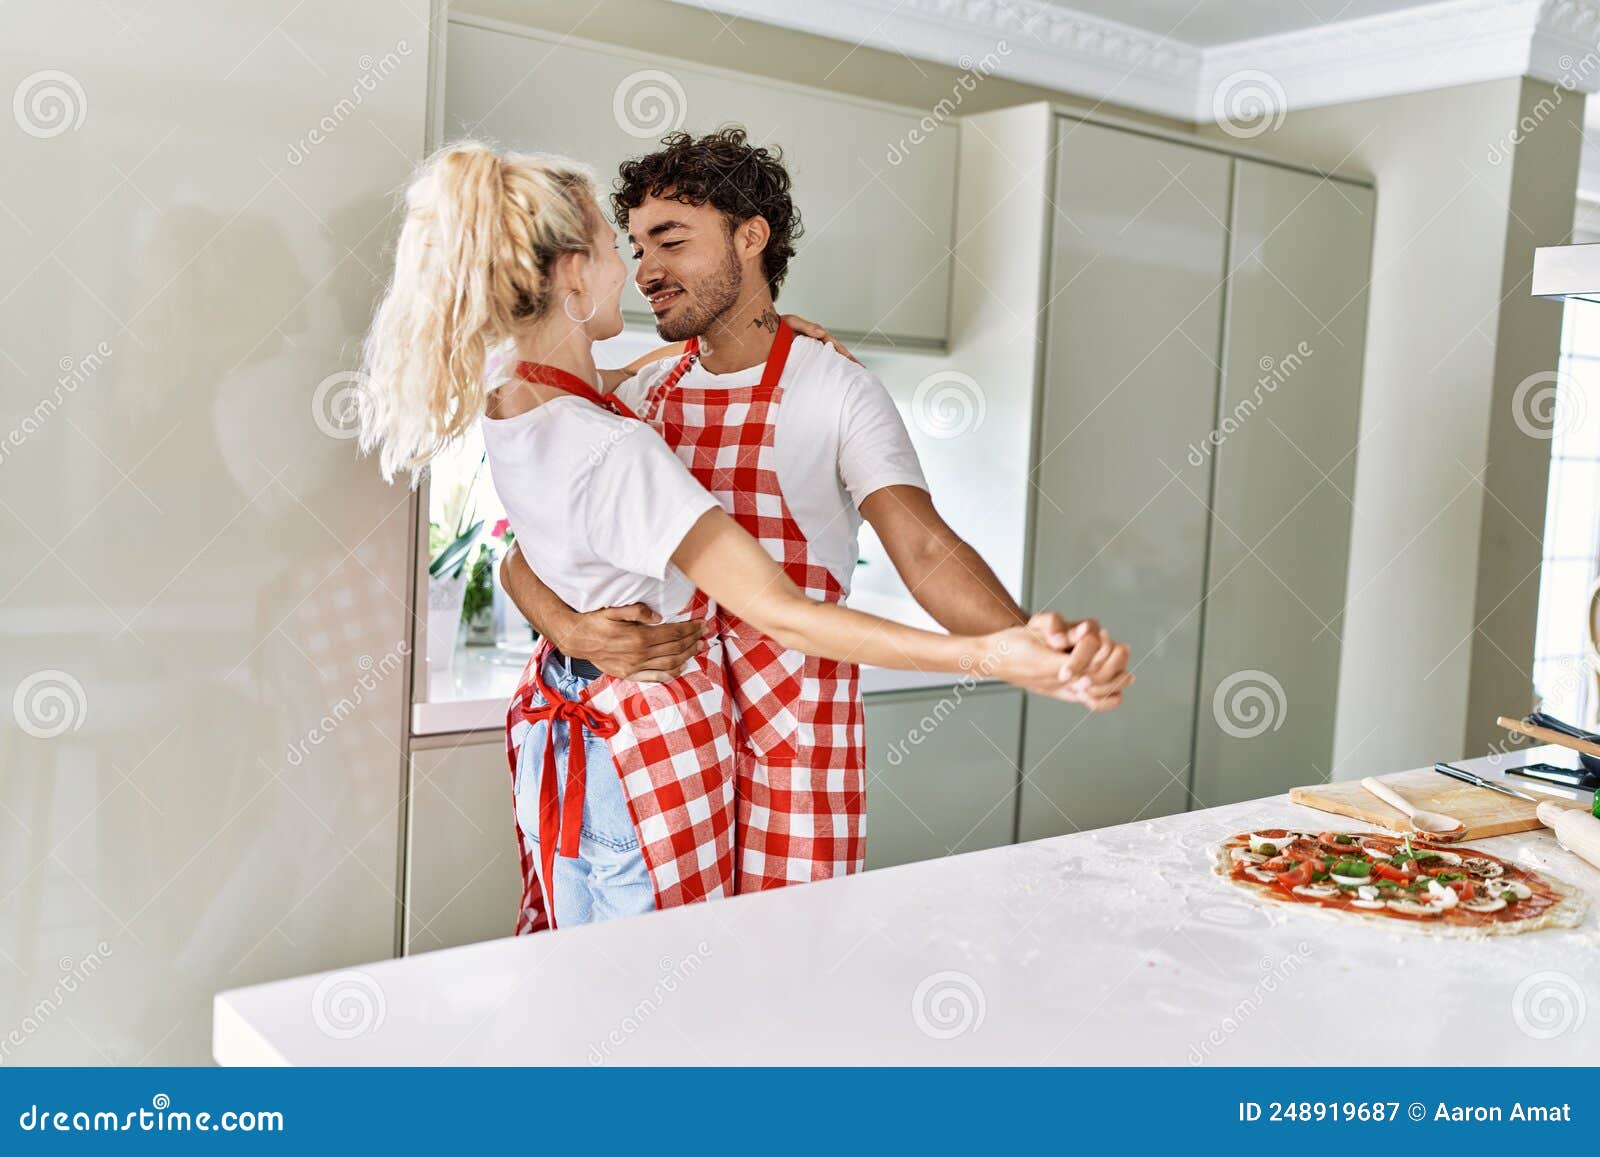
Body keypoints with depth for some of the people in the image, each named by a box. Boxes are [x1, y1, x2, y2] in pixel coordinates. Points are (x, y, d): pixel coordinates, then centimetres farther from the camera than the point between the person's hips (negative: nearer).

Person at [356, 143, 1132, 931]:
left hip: (562, 719, 9)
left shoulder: (499, 411, -1)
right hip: (646, 749, -9)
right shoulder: (613, 453, -30)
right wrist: (986, 654, -36)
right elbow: (778, 614, -32)